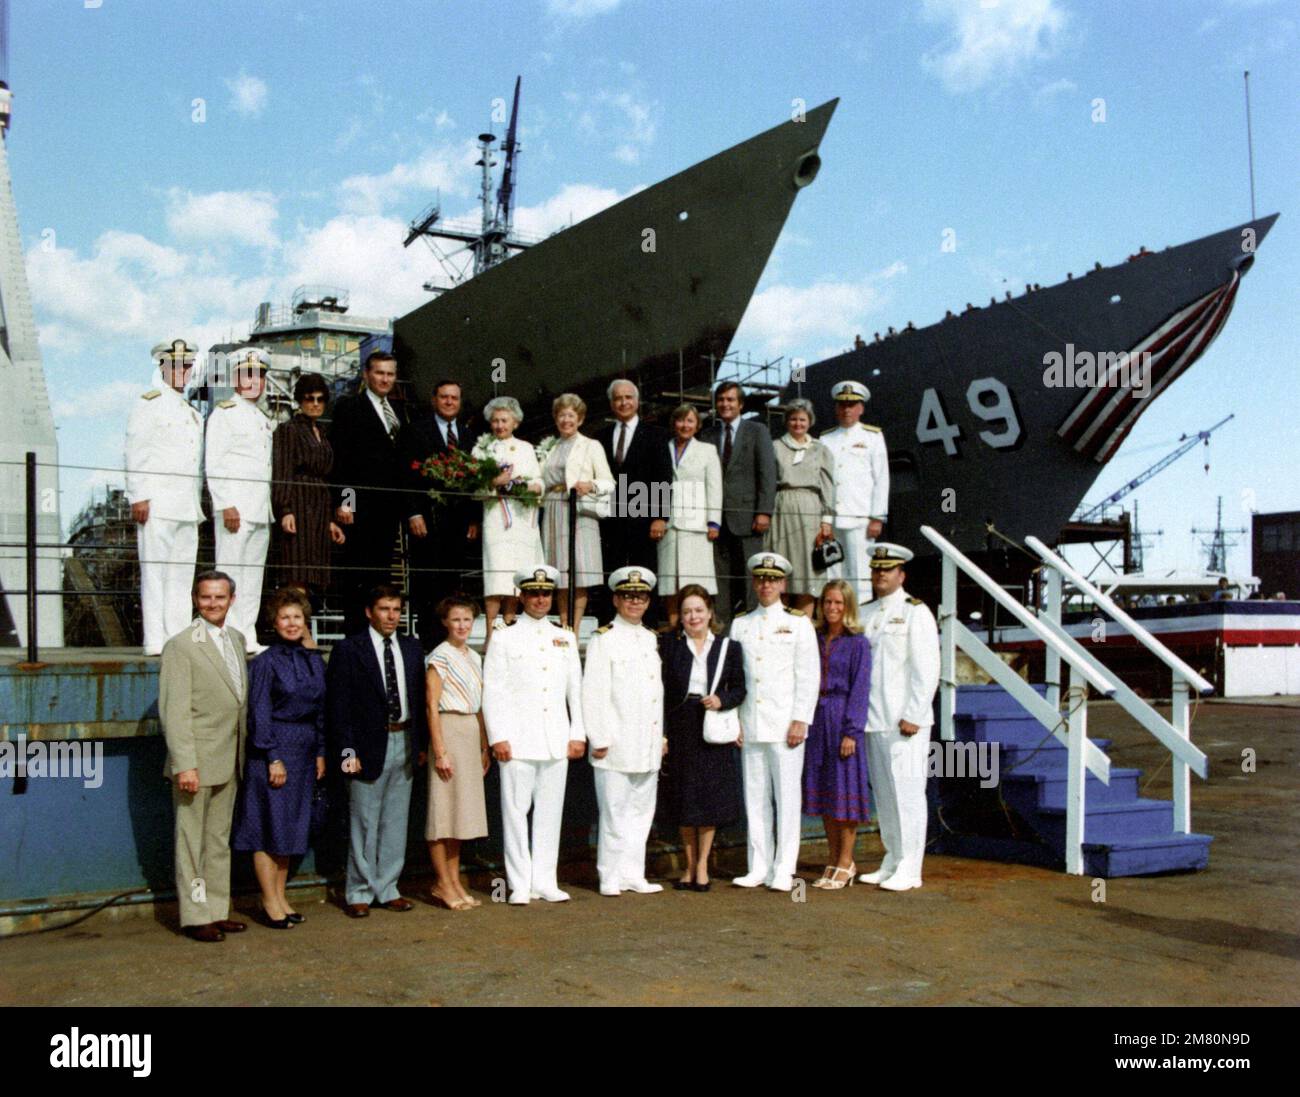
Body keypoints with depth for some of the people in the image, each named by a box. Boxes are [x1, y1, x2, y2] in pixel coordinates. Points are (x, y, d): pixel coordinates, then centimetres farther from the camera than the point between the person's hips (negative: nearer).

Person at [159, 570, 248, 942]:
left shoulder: (236, 639, 11)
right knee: (192, 840, 2)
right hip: (196, 761, -7)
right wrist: (184, 764, -20)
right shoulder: (181, 645, -11)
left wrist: (244, 752, 11)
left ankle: (217, 911, 23)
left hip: (229, 761, 7)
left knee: (219, 840, 14)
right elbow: (174, 711, -15)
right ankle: (194, 917, 10)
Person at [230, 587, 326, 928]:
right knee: (269, 825, -1)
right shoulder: (265, 662, -8)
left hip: (304, 751, 6)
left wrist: (320, 752, 9)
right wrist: (273, 757, -14)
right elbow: (259, 714, -10)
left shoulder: (314, 662, 10)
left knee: (291, 825, 11)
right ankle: (270, 903, 7)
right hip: (272, 749, -6)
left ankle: (280, 897, 20)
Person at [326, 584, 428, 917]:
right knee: (364, 822, 0)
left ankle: (387, 889, 19)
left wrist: (421, 742, 6)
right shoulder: (348, 649, -4)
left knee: (396, 821, 10)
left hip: (405, 742, 5)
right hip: (369, 745, -5)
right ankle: (359, 893, 10)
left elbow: (420, 698, 12)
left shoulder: (412, 648, 11)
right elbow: (337, 705, -6)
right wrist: (347, 750, -12)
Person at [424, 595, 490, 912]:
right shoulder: (440, 657, -8)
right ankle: (443, 885, 2)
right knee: (444, 808, -4)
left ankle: (455, 882, 15)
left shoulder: (474, 657, 14)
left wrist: (485, 746, 14)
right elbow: (432, 705, -11)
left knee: (461, 810, 10)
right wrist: (440, 751, -16)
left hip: (472, 733, 8)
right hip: (449, 730, -8)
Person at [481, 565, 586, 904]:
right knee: (516, 810, -2)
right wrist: (498, 737, -9)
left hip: (557, 741, 4)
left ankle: (545, 881, 14)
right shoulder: (504, 640, 3)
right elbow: (493, 692, -1)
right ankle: (520, 885, 5)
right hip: (518, 739, -3)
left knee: (550, 811, 6)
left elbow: (576, 690, 13)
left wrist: (578, 734, 6)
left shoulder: (565, 639, 14)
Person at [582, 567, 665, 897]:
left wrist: (662, 735, 14)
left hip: (648, 743, 6)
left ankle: (633, 874, 18)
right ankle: (610, 877, 6)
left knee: (642, 810, 10)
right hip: (617, 743, -6)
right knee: (615, 812, -3)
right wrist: (599, 739, -13)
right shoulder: (603, 639, -4)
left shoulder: (652, 640, 15)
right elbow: (593, 692, -9)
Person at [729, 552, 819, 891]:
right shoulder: (740, 624, 13)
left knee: (787, 797, -1)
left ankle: (784, 870, 4)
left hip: (784, 724, -3)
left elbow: (808, 675, -1)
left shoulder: (798, 623, 4)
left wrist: (801, 720, -9)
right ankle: (759, 868, 13)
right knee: (755, 797, 6)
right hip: (749, 726, 3)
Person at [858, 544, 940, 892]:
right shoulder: (866, 615, 16)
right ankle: (892, 861, 20)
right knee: (883, 794, 11)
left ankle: (909, 869, 0)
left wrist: (913, 716, -15)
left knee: (907, 791, -5)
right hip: (873, 720, 7)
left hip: (904, 721, -7)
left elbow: (927, 669, -10)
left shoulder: (915, 612, -4)